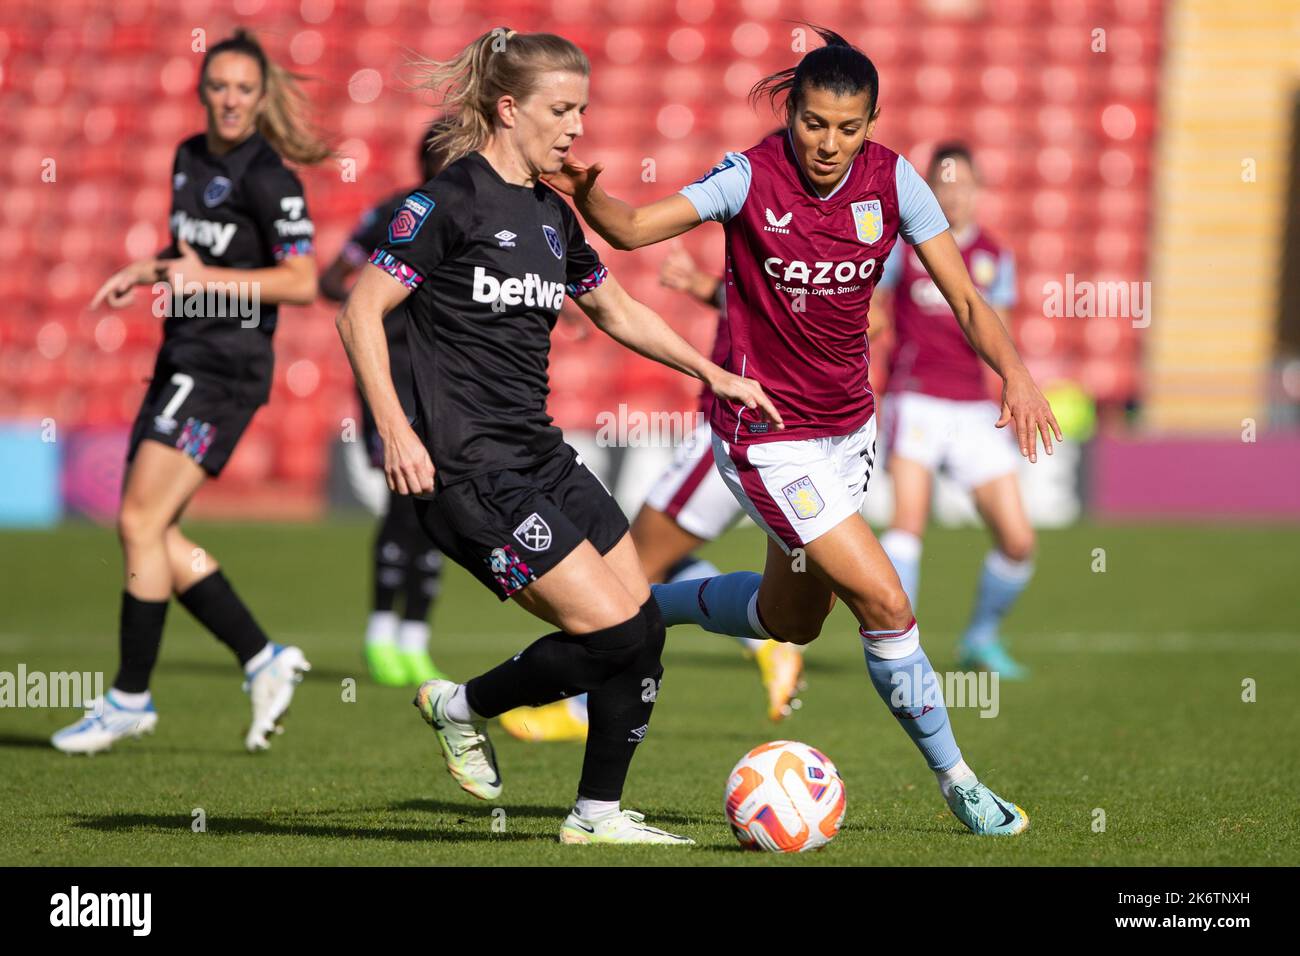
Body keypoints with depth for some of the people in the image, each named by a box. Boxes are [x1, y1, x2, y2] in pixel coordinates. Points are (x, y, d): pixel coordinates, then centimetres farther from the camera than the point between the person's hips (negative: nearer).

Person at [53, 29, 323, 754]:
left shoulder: (267, 176, -11)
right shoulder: (192, 157, 14)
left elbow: (303, 282, -17)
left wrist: (207, 279, -24)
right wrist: (146, 272, 13)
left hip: (225, 368, -9)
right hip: (183, 365, 9)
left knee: (140, 522, -12)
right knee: (152, 533, 5)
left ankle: (131, 697, -4)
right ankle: (264, 660, 12)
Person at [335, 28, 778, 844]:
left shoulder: (553, 215, 14)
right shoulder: (450, 201, -10)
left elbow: (615, 309, 30)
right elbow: (361, 312, -12)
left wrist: (710, 371, 25)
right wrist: (396, 431, -19)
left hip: (541, 455, 8)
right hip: (472, 470, -8)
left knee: (645, 626, 1)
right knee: (611, 633, -14)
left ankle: (598, 814, 13)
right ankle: (464, 708, 9)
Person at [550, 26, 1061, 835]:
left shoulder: (891, 180, -8)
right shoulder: (752, 178, -18)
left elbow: (965, 297, -9)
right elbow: (634, 227, -25)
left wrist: (1013, 370, -25)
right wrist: (585, 196, -46)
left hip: (847, 422, 6)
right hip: (768, 431, -6)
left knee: (790, 619, 20)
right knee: (886, 605, -12)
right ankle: (957, 783, 4)